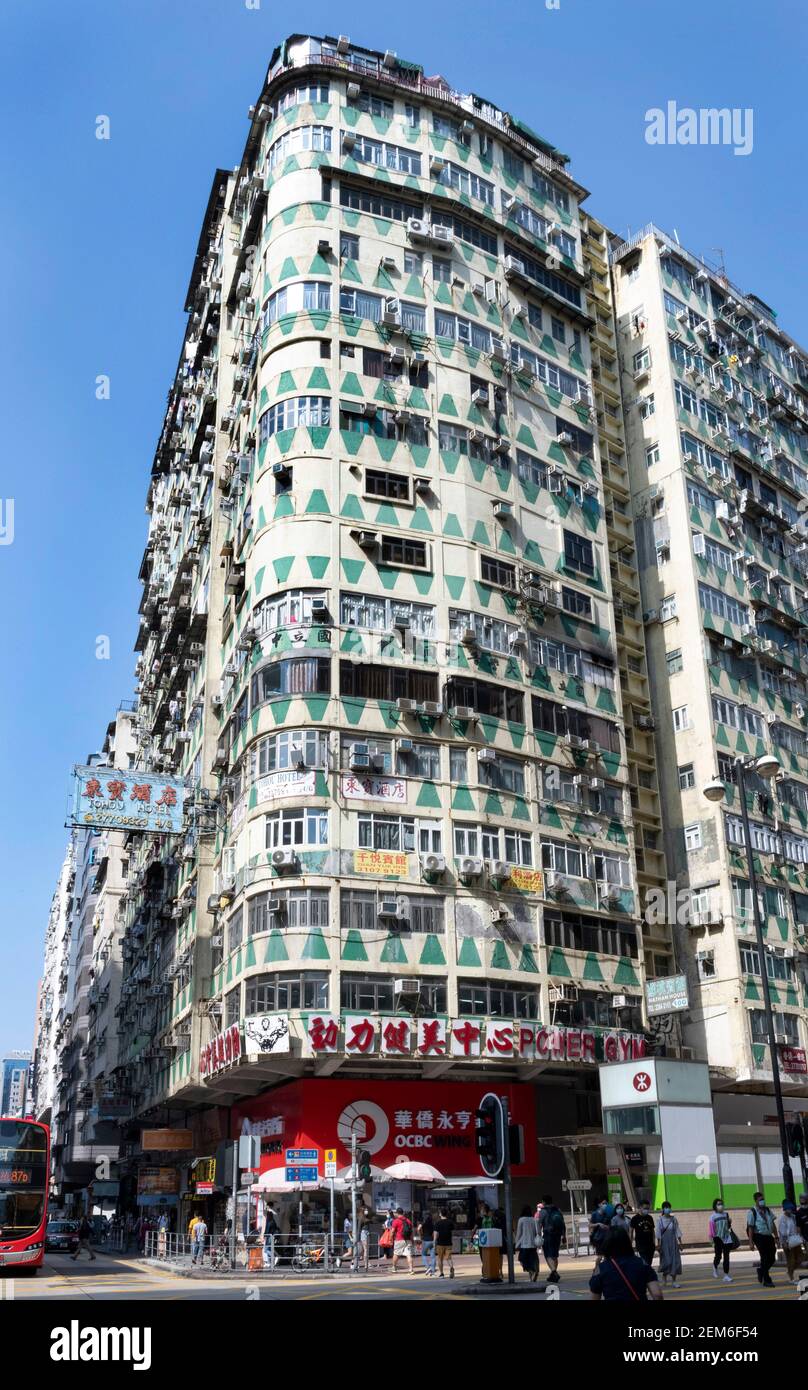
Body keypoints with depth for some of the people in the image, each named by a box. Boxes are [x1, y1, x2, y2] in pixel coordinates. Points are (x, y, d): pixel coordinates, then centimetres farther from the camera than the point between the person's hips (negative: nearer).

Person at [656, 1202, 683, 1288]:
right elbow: (658, 1234, -4)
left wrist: (680, 1243, 0)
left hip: (673, 1243, 2)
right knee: (666, 1261, -2)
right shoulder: (660, 1220, -4)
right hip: (664, 1243, -2)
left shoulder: (673, 1219, 2)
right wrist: (658, 1245, -8)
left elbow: (677, 1231, 3)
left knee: (675, 1261, -2)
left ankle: (673, 1281, 5)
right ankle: (664, 1278, 23)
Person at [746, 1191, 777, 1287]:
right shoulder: (752, 1212, -9)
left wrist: (776, 1237, 9)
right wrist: (751, 1242, -14)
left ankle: (761, 1270, 35)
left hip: (769, 1236, 6)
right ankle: (766, 1280, 9)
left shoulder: (767, 1210, 10)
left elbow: (772, 1223, 14)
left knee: (772, 1258, 7)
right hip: (759, 1237, -6)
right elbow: (750, 1228, -11)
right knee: (765, 1258, -4)